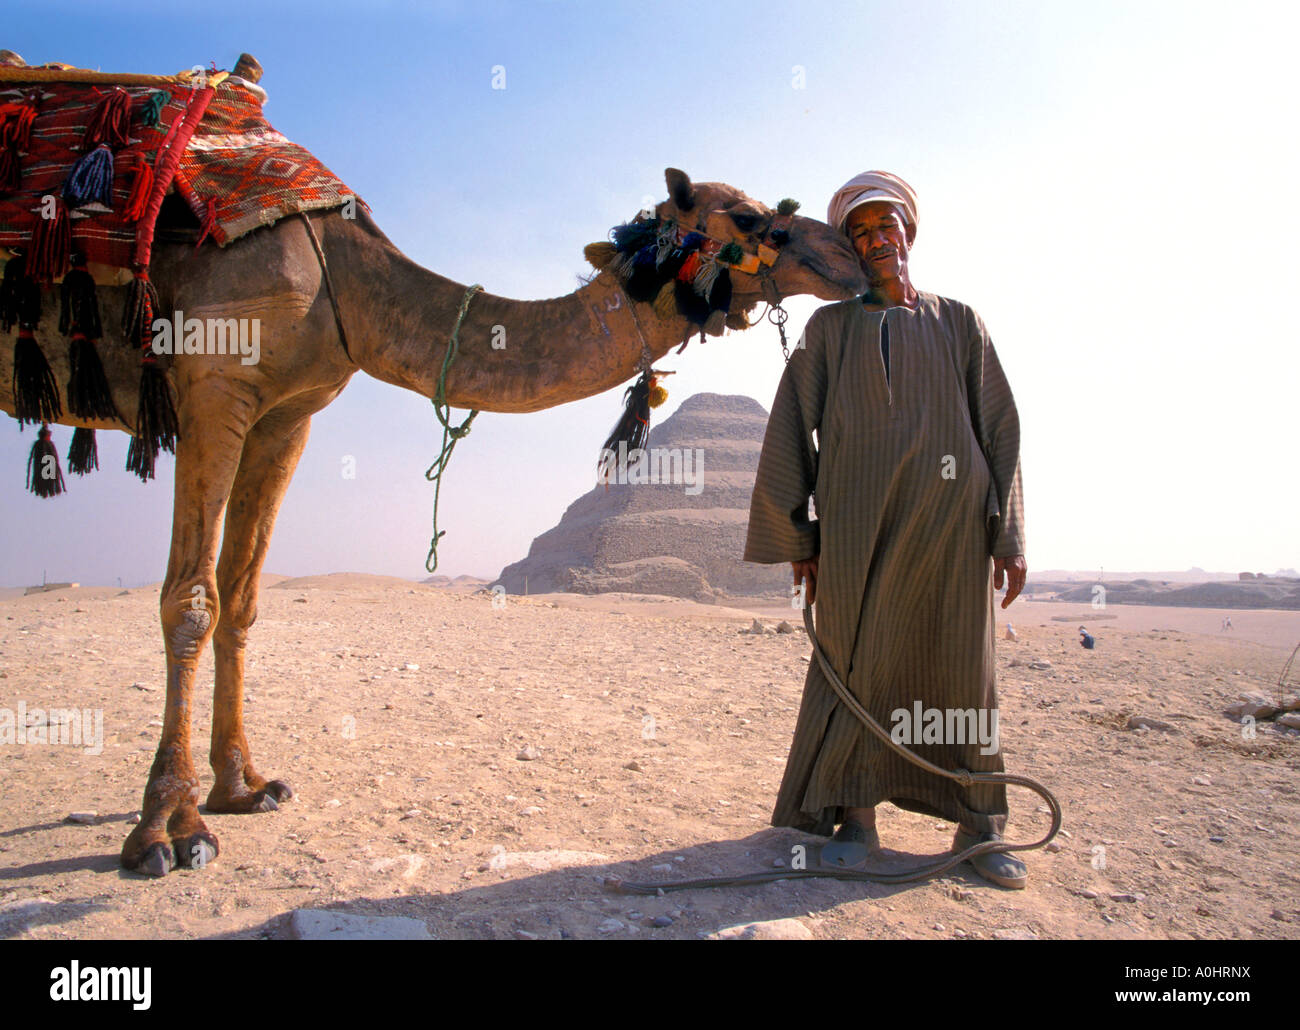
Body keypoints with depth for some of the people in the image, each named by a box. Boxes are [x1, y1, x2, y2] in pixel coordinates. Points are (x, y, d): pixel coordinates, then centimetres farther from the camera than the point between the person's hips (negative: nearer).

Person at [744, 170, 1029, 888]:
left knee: (962, 669, 4)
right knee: (858, 665, -1)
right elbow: (790, 429, 6)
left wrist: (1009, 533, 2)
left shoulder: (958, 322, 16)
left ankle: (978, 827, 14)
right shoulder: (829, 326, 12)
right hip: (858, 527, -1)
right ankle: (855, 818, 11)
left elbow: (1000, 426, 11)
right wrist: (798, 537, 0)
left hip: (951, 523, 2)